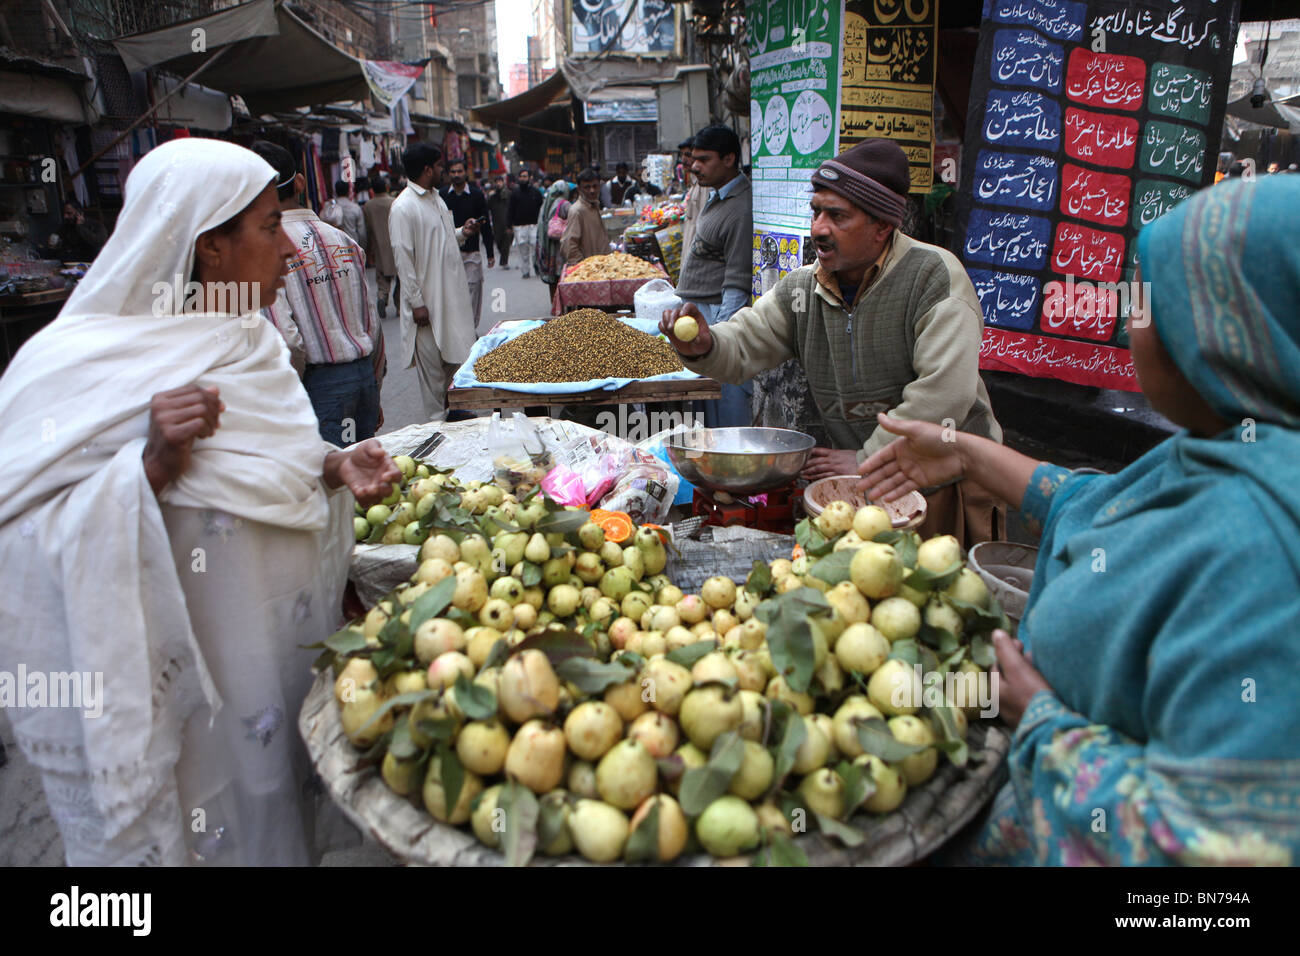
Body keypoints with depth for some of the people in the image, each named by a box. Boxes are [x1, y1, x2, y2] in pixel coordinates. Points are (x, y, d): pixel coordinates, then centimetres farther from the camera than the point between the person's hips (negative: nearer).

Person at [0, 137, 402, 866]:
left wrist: (335, 467, -4)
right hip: (174, 679, -6)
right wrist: (152, 466, -34)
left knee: (279, 819, 22)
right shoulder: (81, 363, -19)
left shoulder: (247, 340, 4)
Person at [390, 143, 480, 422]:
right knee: (431, 363, 0)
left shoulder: (436, 198, 13)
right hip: (428, 303, -8)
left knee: (456, 357, 15)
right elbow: (403, 258, -16)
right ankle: (436, 421, 11)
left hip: (451, 293, 9)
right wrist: (416, 302, -18)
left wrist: (462, 233, 5)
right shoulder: (403, 207, -14)